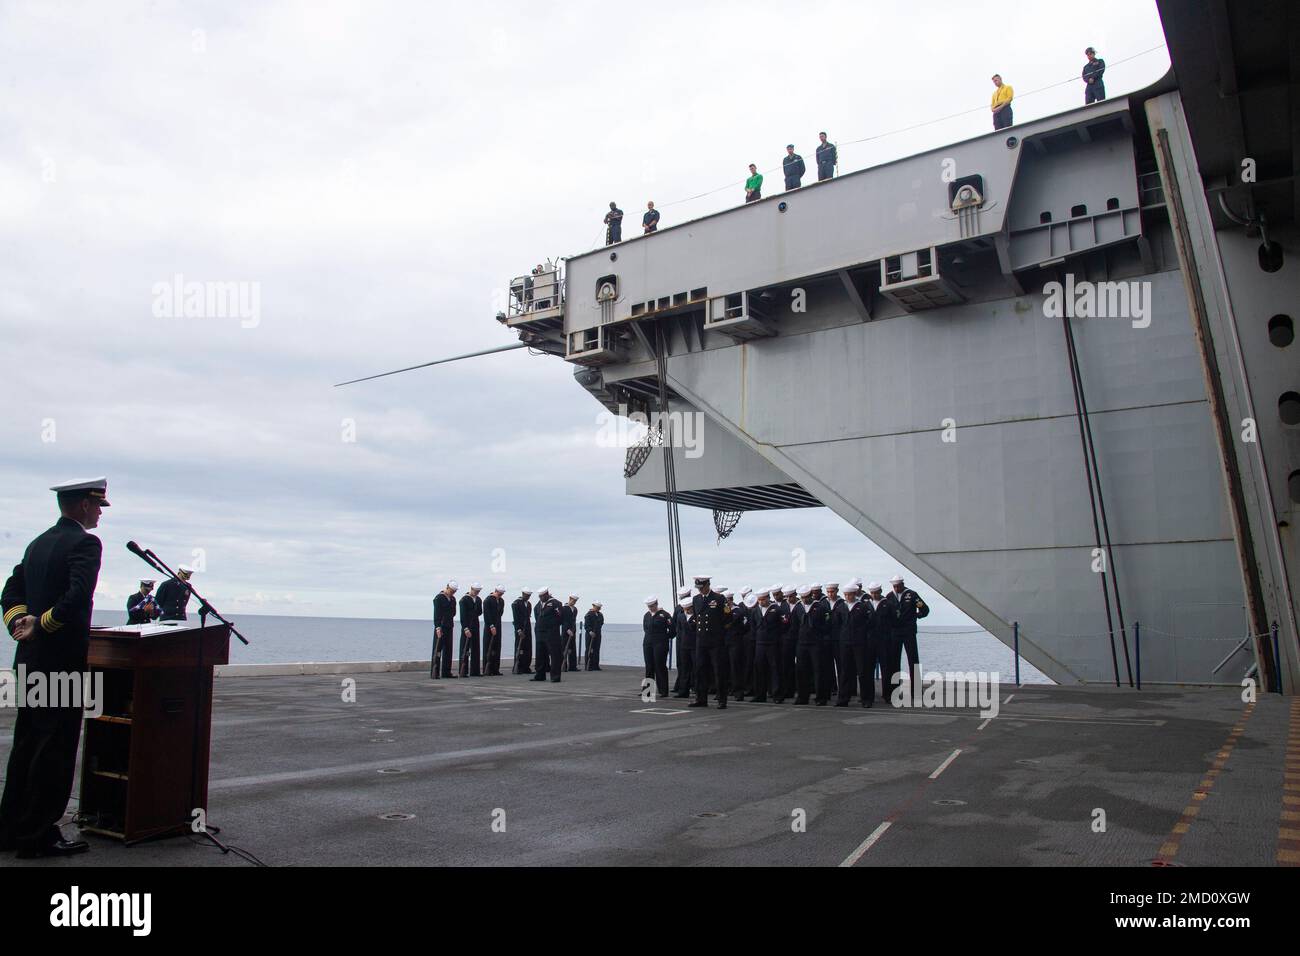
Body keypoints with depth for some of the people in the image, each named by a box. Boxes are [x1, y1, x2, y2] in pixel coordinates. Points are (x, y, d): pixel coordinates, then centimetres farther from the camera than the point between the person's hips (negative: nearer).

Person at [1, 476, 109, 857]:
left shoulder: (38, 543, 15)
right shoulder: (84, 543, -13)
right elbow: (78, 594, -26)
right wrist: (43, 625, -15)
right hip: (63, 659, -9)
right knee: (56, 748, -1)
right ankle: (38, 835, 5)